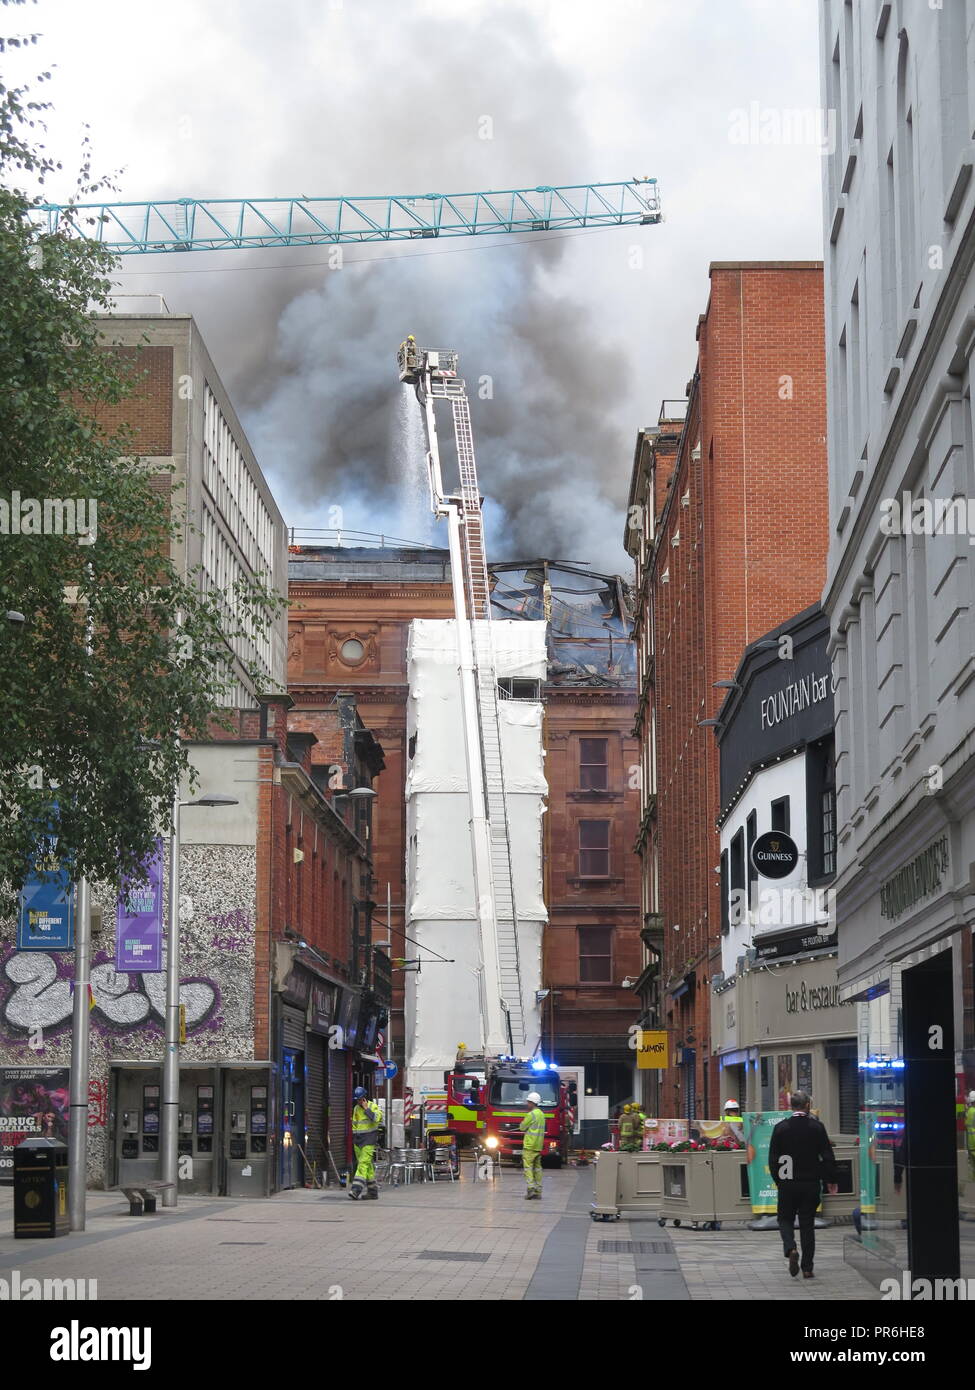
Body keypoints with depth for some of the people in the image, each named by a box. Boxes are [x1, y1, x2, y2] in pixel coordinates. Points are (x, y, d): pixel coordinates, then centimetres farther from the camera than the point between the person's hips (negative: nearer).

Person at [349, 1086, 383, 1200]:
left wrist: (366, 1108, -18)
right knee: (368, 1166, 9)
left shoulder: (373, 1106, -6)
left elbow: (376, 1118, -26)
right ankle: (373, 1191, 15)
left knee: (363, 1163, -16)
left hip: (369, 1141, -7)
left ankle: (356, 1190, -24)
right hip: (357, 1140, 7)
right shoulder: (356, 1108, 13)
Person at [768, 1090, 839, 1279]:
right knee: (807, 1224, 8)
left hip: (787, 1184, -1)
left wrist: (778, 1180, 10)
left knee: (785, 1219, 13)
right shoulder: (816, 1127, -5)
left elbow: (773, 1158, -3)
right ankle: (807, 1268, 8)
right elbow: (827, 1156, -3)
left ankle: (791, 1249, -15)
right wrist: (831, 1180, 9)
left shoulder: (781, 1128, -5)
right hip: (811, 1184, 1)